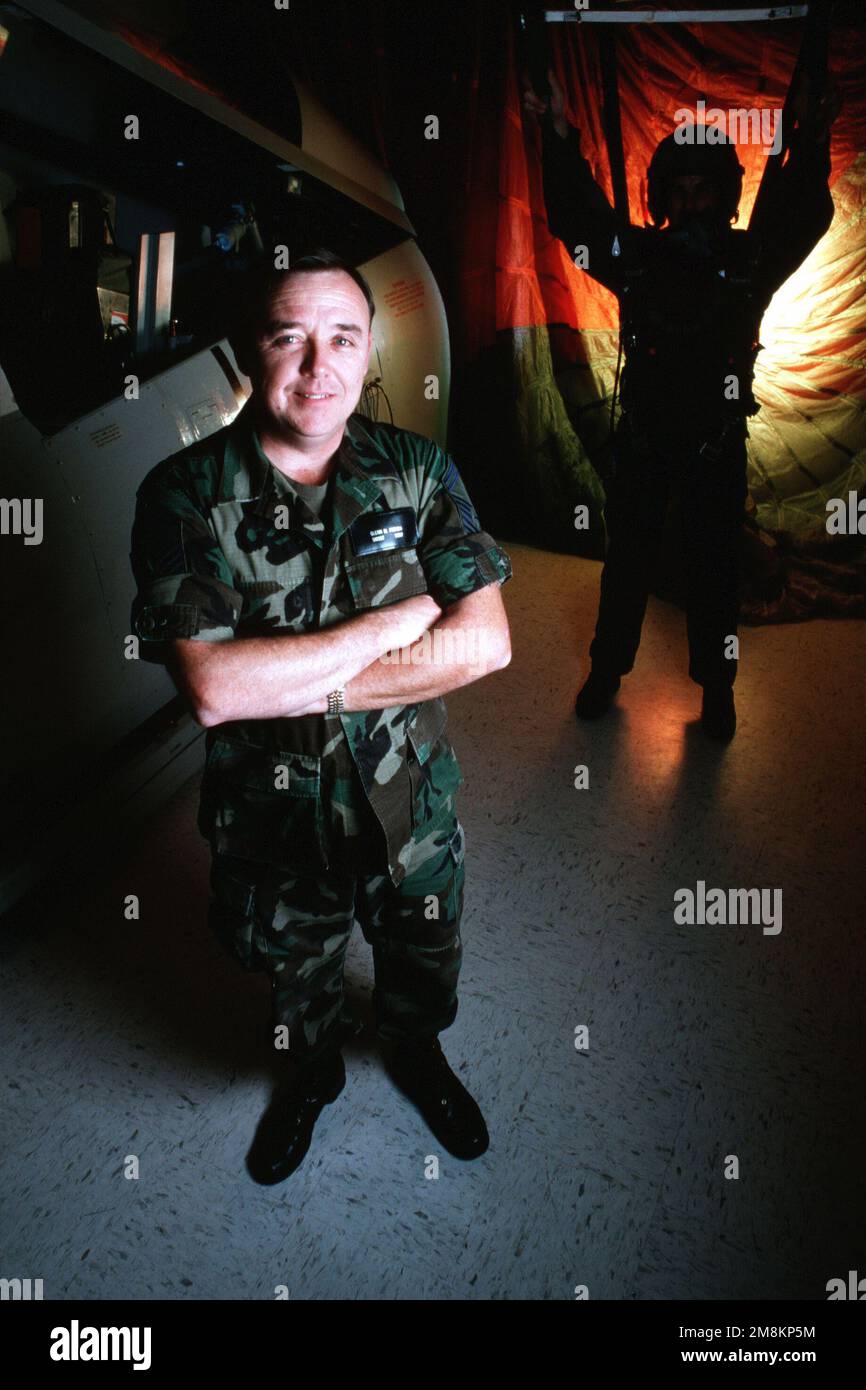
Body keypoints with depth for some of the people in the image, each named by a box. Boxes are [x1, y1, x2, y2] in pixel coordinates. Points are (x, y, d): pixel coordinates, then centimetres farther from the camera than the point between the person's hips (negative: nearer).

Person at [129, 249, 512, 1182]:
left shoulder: (419, 472, -11)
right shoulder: (184, 497, -19)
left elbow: (485, 643, -18)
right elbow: (213, 690, -31)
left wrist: (305, 684, -25)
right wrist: (399, 620, -26)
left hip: (413, 805, 2)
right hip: (272, 821, -1)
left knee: (422, 964, 28)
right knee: (293, 977, 26)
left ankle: (417, 1055, 62)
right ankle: (311, 1075, 60)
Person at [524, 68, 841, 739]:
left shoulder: (752, 259, -2)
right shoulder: (637, 254, -2)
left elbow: (804, 216, -11)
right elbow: (576, 214, -5)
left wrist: (811, 142, -26)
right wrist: (560, 137, -18)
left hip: (718, 444, 0)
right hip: (643, 438, 1)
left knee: (714, 569, 9)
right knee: (627, 562, 12)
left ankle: (717, 686, 25)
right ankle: (608, 670, 30)